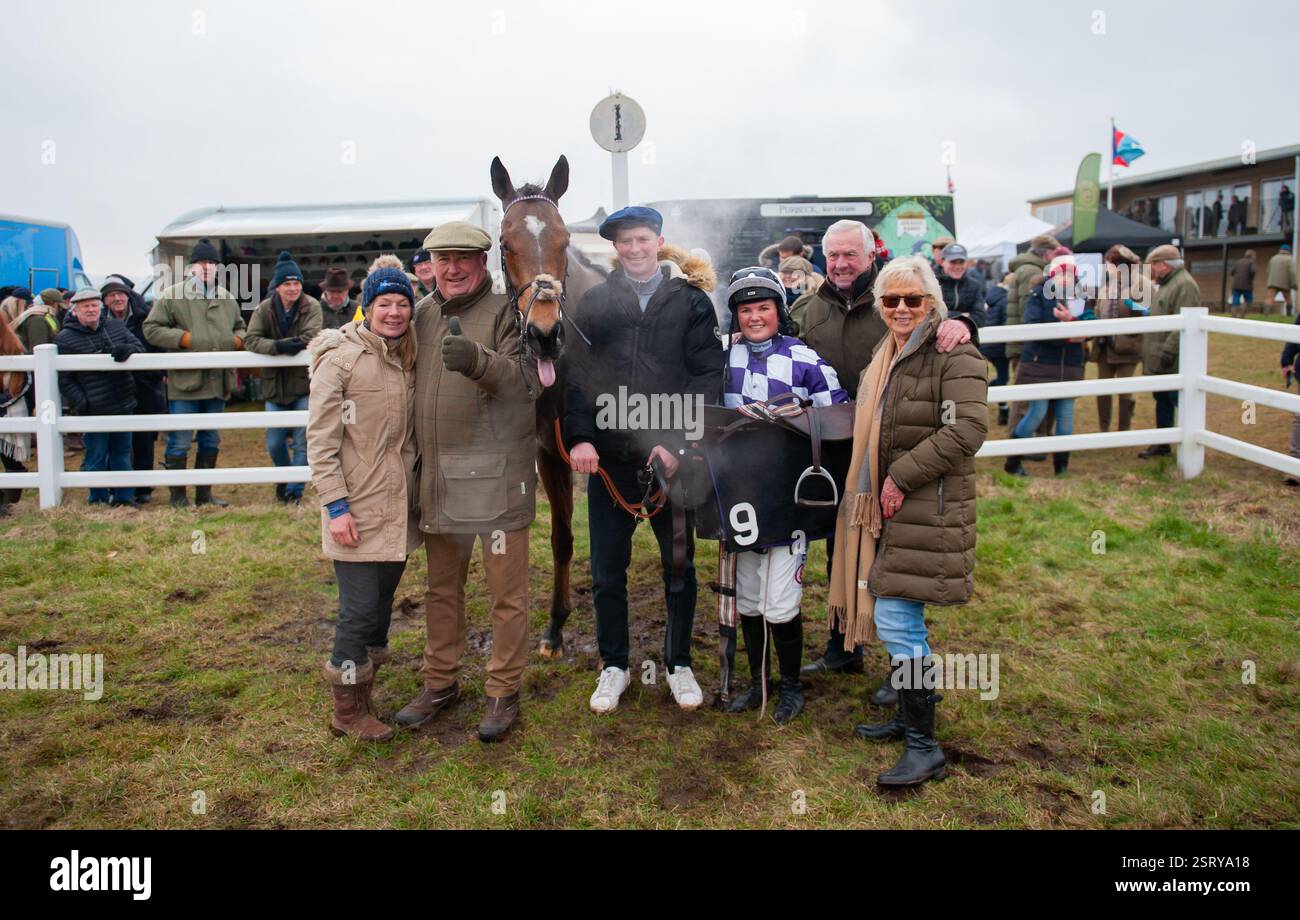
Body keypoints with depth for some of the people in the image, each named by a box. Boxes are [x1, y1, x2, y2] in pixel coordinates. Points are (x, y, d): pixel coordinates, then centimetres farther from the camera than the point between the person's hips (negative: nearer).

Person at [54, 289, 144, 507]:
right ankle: (99, 501, 17)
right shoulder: (65, 338, -5)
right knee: (96, 458, 5)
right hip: (94, 411, -4)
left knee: (122, 454, 14)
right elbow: (64, 378, -5)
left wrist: (128, 349, -17)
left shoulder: (116, 325, 6)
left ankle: (124, 497, 24)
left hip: (124, 406, 4)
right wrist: (81, 403, -16)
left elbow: (139, 347, 7)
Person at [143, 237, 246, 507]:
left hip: (217, 383, 6)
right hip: (184, 383, -5)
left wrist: (239, 339, 5)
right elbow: (151, 329, -6)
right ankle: (178, 495, 12)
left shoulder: (227, 298, 12)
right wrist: (182, 338, -17)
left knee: (211, 441, 14)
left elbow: (239, 326, 26)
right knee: (179, 442, 0)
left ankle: (204, 492, 26)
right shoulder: (171, 295, -4)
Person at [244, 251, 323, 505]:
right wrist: (279, 346, -30)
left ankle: (294, 490, 13)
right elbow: (251, 340, -13)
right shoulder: (264, 309, -2)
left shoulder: (312, 307, -8)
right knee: (274, 443, 10)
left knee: (302, 443, 0)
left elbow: (310, 339, -21)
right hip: (274, 386, 3)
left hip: (303, 384, -3)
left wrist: (279, 345, -21)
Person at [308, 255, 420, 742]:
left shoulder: (407, 360, 10)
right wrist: (335, 505, -16)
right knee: (360, 609, -3)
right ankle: (347, 710, 15)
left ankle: (362, 701, 28)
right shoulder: (339, 358, -10)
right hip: (357, 510, -7)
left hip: (399, 508, 7)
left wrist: (417, 490, 13)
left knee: (380, 606, 14)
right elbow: (321, 440, -12)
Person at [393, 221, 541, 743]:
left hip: (497, 475, -6)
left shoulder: (506, 312, -5)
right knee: (442, 587, 17)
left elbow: (526, 379, -19)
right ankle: (440, 683, 32)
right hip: (436, 475, 6)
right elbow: (407, 382, 20)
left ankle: (503, 691, 17)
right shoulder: (422, 315, 11)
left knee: (507, 592, 3)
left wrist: (479, 361, -37)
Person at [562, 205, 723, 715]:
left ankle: (679, 664, 30)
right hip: (609, 459, 1)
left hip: (672, 458, -1)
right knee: (607, 574, 9)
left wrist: (679, 442, -15)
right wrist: (579, 436, -12)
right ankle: (614, 665, 28)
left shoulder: (691, 301, 2)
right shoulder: (593, 302, 6)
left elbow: (706, 378, -4)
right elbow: (573, 375, 2)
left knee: (679, 567, 11)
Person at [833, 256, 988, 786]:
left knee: (896, 620, -11)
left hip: (928, 507, -9)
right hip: (890, 504, 9)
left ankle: (924, 747, 1)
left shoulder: (954, 355, -11)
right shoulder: (887, 356, 17)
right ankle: (909, 715, 31)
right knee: (899, 618, 15)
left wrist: (902, 476, -19)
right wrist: (875, 488, 17)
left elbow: (968, 428, -22)